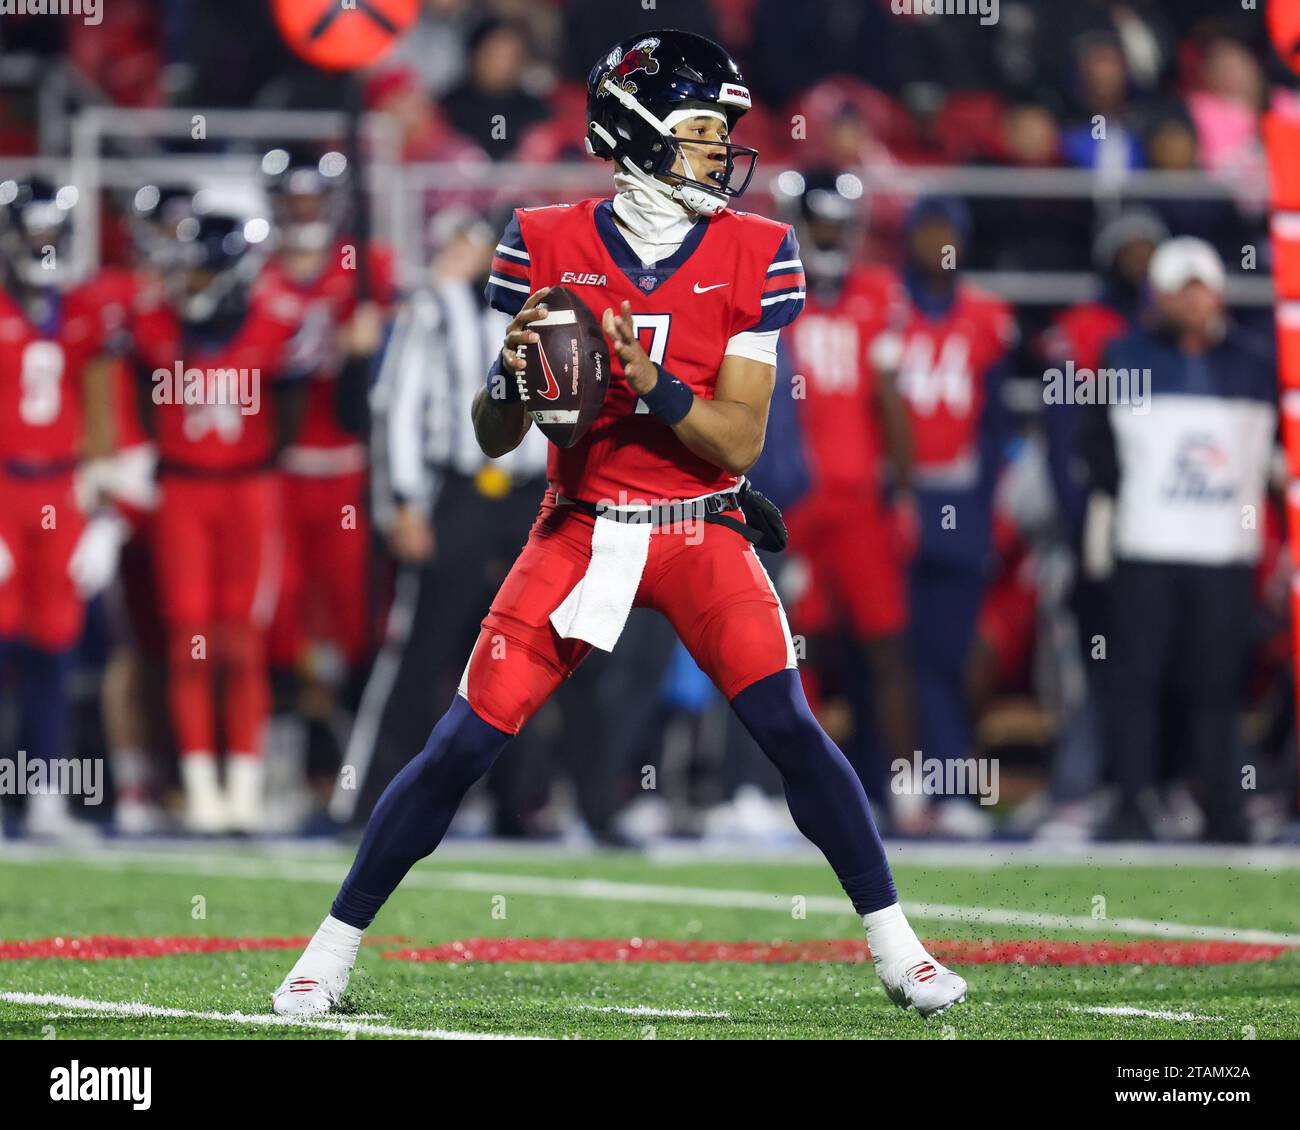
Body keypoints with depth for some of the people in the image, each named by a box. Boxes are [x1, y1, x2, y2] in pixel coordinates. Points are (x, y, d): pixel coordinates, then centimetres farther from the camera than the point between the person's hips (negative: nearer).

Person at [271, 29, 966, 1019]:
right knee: (464, 744, -6)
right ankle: (332, 951, 6)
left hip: (702, 532, 0)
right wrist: (511, 372, -22)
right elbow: (495, 441, 0)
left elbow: (740, 440, -8)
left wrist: (651, 382, -24)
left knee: (791, 730, -15)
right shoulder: (550, 246, -4)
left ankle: (896, 946, -2)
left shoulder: (753, 255, -3)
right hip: (580, 530, 0)